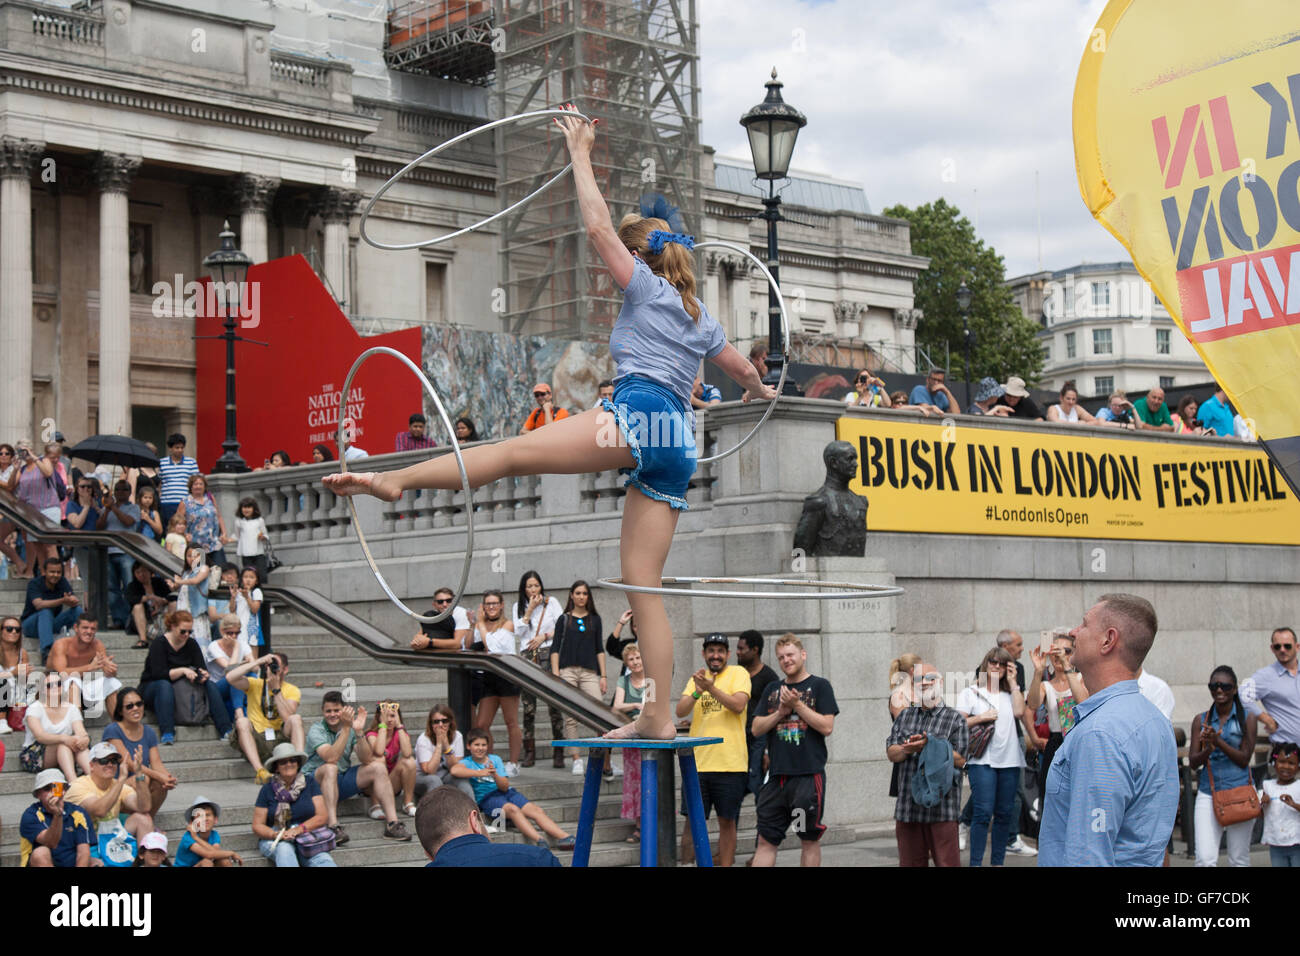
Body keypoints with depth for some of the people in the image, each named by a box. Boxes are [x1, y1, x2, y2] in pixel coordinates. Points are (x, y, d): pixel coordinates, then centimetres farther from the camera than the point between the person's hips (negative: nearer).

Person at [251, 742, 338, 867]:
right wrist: (276, 834, -16)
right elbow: (257, 826, 5)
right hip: (274, 840, 0)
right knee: (284, 849, -37)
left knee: (321, 858, -33)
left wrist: (299, 829, -14)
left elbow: (321, 817, 3)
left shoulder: (309, 783, 9)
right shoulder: (267, 790, 7)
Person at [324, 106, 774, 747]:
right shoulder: (699, 317, 29)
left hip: (641, 415, -7)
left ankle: (396, 479, -32)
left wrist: (580, 154, 12)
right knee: (641, 581, 2)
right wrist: (759, 391, 65)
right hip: (677, 448, 7)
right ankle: (659, 718, -4)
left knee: (515, 452, -17)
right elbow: (744, 373, 41)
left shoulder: (647, 287, 9)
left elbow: (597, 227, 2)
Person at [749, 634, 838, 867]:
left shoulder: (819, 686, 1)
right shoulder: (773, 689, 16)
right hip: (777, 775, 4)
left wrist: (797, 704, -10)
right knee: (766, 839, 3)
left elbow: (826, 727, -8)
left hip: (809, 775, -4)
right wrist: (781, 712, -5)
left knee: (809, 839, 4)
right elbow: (757, 728, 11)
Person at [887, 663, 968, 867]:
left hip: (941, 805, -4)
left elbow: (960, 759, -6)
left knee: (947, 861, -6)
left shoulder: (955, 719, 3)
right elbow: (891, 752, 8)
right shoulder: (904, 716, 16)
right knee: (910, 861, 10)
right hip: (908, 803, 4)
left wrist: (929, 746, -16)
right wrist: (907, 749, -14)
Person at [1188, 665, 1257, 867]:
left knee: (1239, 858, 6)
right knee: (1205, 859, -10)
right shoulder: (1201, 720, 7)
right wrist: (1208, 750, -18)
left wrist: (1218, 742, -18)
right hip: (1208, 793, 1)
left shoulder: (1246, 719, 0)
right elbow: (1193, 762, 3)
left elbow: (1244, 759, -5)